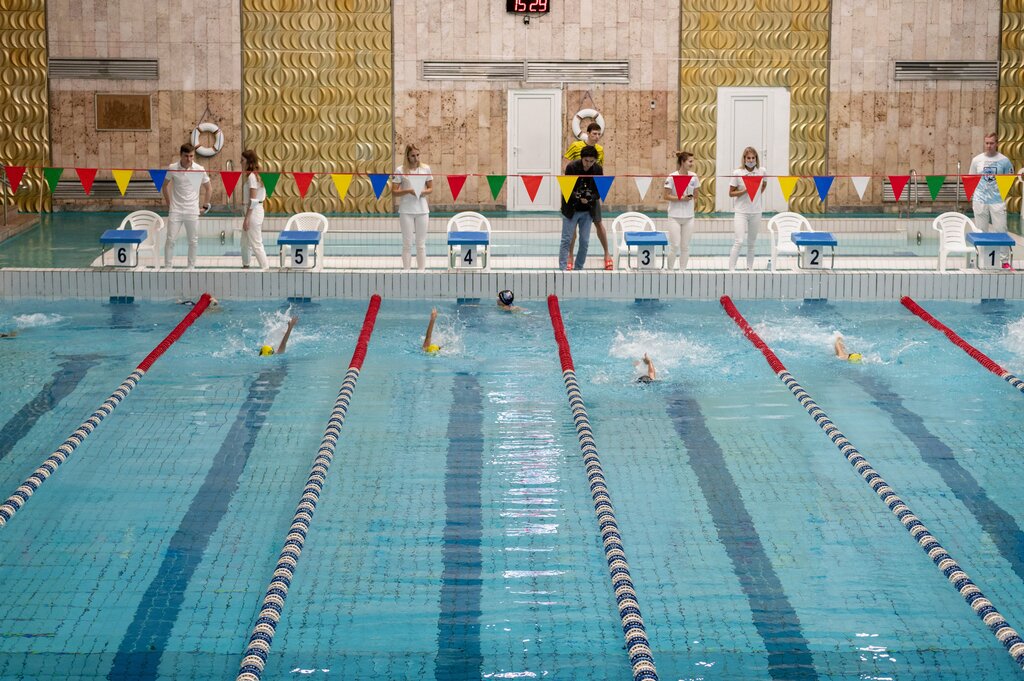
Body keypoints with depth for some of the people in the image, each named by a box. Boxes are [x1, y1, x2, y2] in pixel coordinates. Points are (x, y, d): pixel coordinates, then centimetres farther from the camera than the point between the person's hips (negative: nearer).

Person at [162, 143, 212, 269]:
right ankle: (167, 267, 5)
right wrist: (168, 204, 9)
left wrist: (205, 206, 10)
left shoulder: (200, 170, -4)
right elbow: (165, 186, 11)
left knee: (193, 241, 5)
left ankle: (191, 267, 17)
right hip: (175, 211, -1)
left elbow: (208, 188, 11)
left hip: (192, 211, 1)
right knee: (170, 240, -2)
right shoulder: (172, 168, -5)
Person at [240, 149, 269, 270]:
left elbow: (252, 200, -20)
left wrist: (246, 218, -19)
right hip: (259, 209, 10)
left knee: (256, 244, -6)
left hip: (253, 212, -10)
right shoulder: (257, 174, 11)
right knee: (245, 242, 18)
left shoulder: (251, 176, -16)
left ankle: (265, 268, -6)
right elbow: (264, 196, 16)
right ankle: (245, 265, 27)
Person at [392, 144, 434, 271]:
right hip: (406, 211, -2)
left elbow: (431, 188, 11)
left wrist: (423, 192, -11)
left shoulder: (425, 168, 3)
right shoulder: (400, 170, -4)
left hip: (422, 210, 2)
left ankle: (421, 270, 14)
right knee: (407, 244, 3)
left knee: (421, 244, 7)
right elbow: (394, 192, -4)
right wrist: (408, 191, -19)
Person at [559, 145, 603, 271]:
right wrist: (578, 198, -30)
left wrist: (591, 198, -22)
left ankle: (579, 268, 15)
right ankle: (562, 269, -5)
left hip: (587, 211, 3)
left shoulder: (598, 169, -4)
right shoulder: (571, 167, -14)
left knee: (585, 242, 4)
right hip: (571, 210, -3)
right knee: (566, 240, -4)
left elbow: (600, 190, -1)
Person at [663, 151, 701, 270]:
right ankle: (670, 270, 9)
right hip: (675, 216, -4)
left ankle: (683, 270, 14)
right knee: (674, 246, -4)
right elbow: (667, 196, -10)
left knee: (685, 246, 6)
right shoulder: (672, 177, -10)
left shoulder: (694, 176, 3)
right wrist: (681, 198, -18)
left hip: (688, 216, 4)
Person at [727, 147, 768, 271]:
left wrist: (758, 194, 10)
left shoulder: (761, 171, 1)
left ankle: (750, 268, 21)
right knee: (738, 242, -14)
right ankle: (731, 269, -13)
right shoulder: (737, 173, -9)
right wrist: (744, 191, -19)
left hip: (756, 212, 4)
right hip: (741, 212, -4)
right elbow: (731, 193, -4)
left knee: (752, 243, 11)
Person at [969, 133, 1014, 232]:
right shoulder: (976, 160, 3)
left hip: (998, 201, -1)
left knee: (1000, 230, -4)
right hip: (980, 200, 1)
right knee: (981, 231, 6)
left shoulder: (1004, 160, -1)